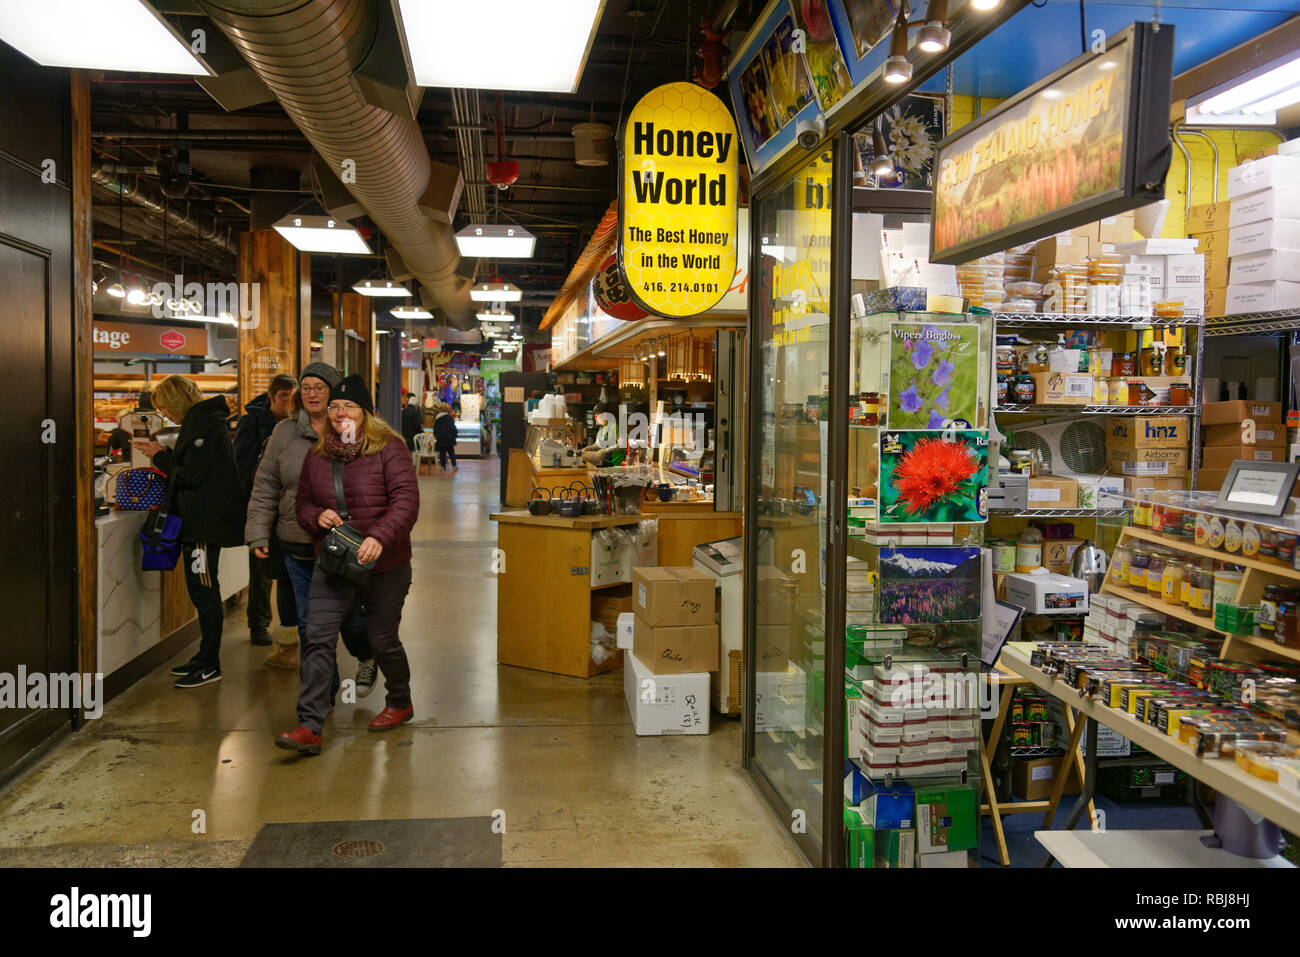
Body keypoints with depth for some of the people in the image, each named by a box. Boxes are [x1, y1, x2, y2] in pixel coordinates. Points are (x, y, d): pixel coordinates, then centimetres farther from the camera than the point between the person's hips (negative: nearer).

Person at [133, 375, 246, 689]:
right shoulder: (199, 421, 17)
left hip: (206, 520, -10)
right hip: (197, 519, 10)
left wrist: (159, 457, -5)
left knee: (205, 591, -5)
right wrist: (163, 454, 11)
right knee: (201, 590, 15)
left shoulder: (203, 423, -15)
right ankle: (205, 658, 23)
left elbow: (191, 475, -19)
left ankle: (210, 665, 2)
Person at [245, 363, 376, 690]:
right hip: (298, 546, 3)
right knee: (310, 625, 8)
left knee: (350, 617, 5)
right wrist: (258, 534, 3)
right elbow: (265, 488, 9)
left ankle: (367, 659, 37)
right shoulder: (285, 433, 6)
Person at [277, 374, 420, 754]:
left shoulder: (389, 448, -8)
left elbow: (406, 500, -18)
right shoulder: (317, 454, 8)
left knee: (383, 640, 9)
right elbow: (302, 502, 17)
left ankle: (400, 703, 35)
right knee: (317, 639, -8)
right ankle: (310, 726, -6)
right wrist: (317, 516, -7)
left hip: (385, 566, -4)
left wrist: (379, 537, -33)